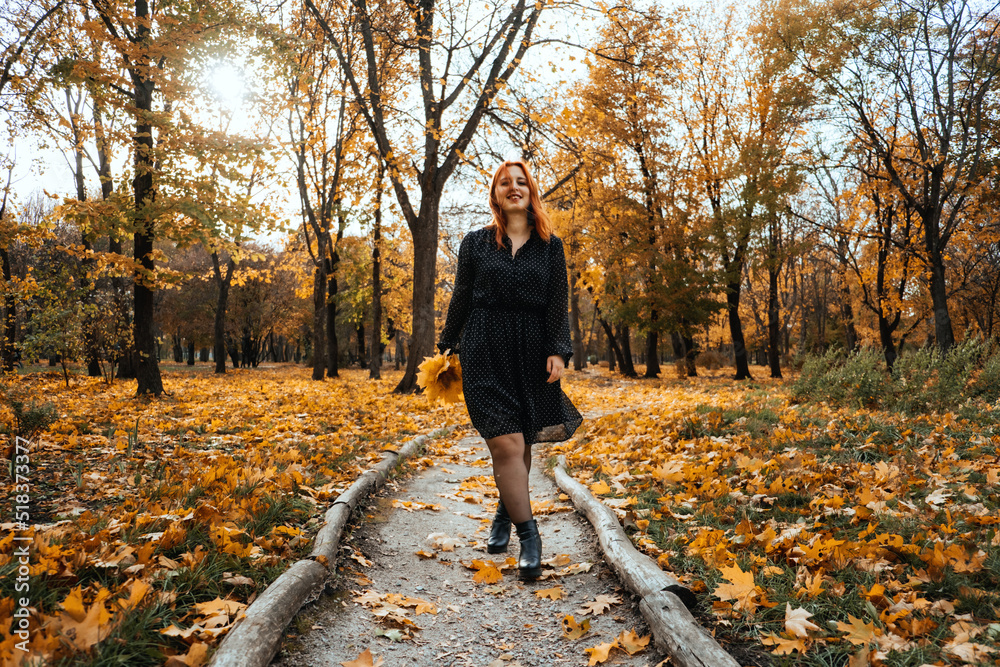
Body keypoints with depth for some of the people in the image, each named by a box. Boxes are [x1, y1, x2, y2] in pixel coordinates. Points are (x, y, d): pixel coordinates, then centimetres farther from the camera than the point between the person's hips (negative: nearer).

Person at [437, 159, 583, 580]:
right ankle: (528, 536, -4)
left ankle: (505, 513, 34)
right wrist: (447, 346, 14)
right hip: (485, 351, -1)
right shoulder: (476, 243, 8)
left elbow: (558, 304, 4)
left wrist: (558, 352, -7)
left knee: (520, 443, 10)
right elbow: (461, 299, 12)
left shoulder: (550, 246, 9)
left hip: (532, 353, 2)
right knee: (506, 443, -11)